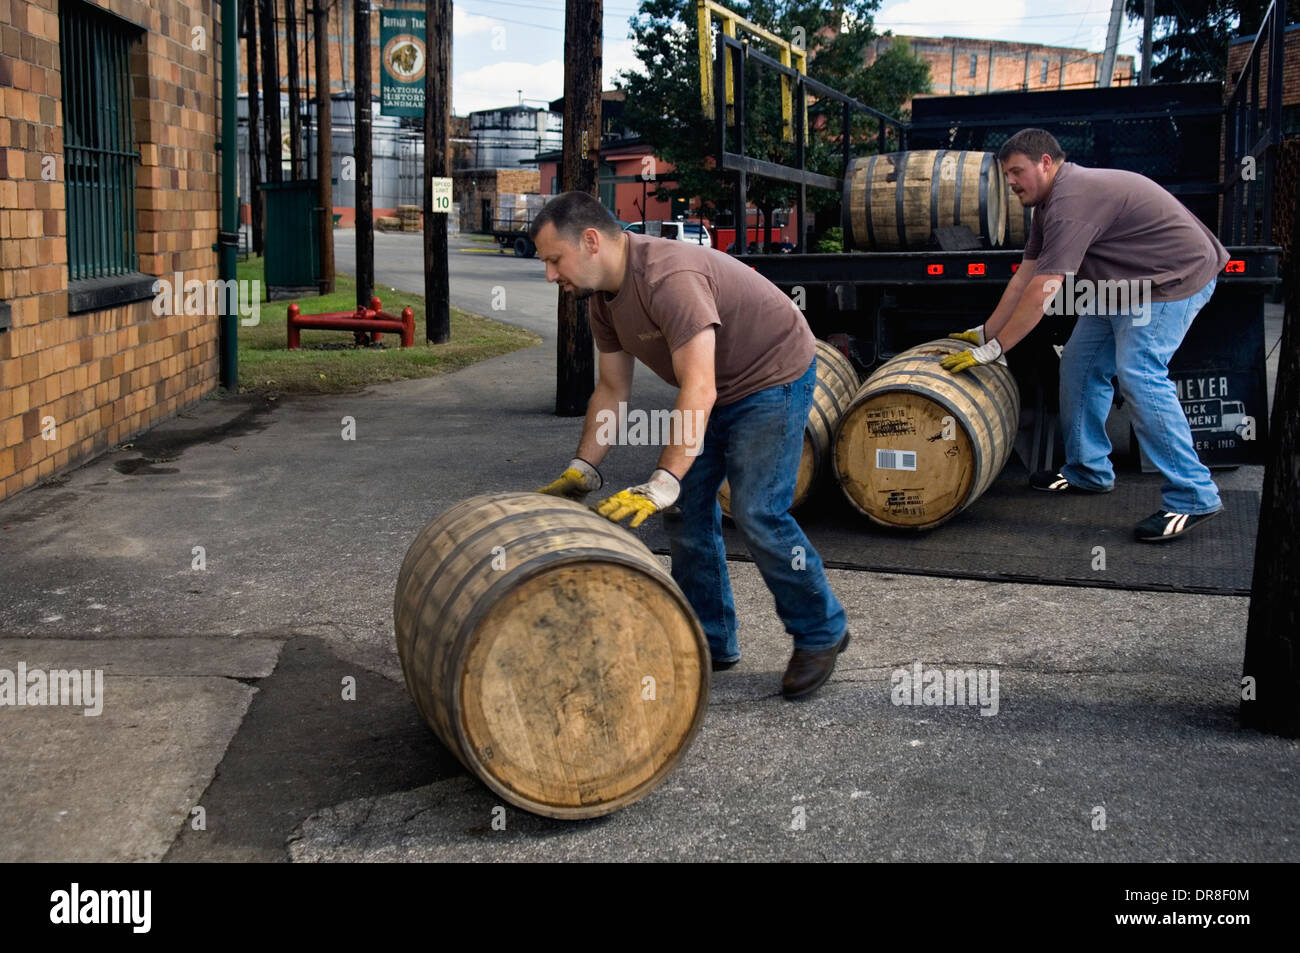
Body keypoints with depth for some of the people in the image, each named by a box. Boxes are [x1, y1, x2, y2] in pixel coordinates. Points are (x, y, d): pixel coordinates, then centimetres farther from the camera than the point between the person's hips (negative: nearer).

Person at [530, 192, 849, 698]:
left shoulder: (669, 278, -34)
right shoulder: (602, 295, -3)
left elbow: (699, 391, -40)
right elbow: (612, 389, 5)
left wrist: (660, 486, -43)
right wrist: (580, 473, -1)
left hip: (775, 376, -9)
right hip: (713, 387, 9)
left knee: (757, 513, -15)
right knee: (686, 510, 5)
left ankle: (820, 633, 4)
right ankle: (710, 642, 17)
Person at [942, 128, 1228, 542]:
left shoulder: (1072, 201, -26)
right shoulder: (1051, 202, 8)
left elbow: (1042, 293, -30)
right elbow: (1024, 278, 12)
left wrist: (992, 349, -24)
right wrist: (983, 333, 12)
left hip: (1176, 277, -11)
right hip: (1125, 283, 11)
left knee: (1138, 373, -21)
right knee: (1081, 363, 9)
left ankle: (1192, 496, -16)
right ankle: (1088, 471, 20)